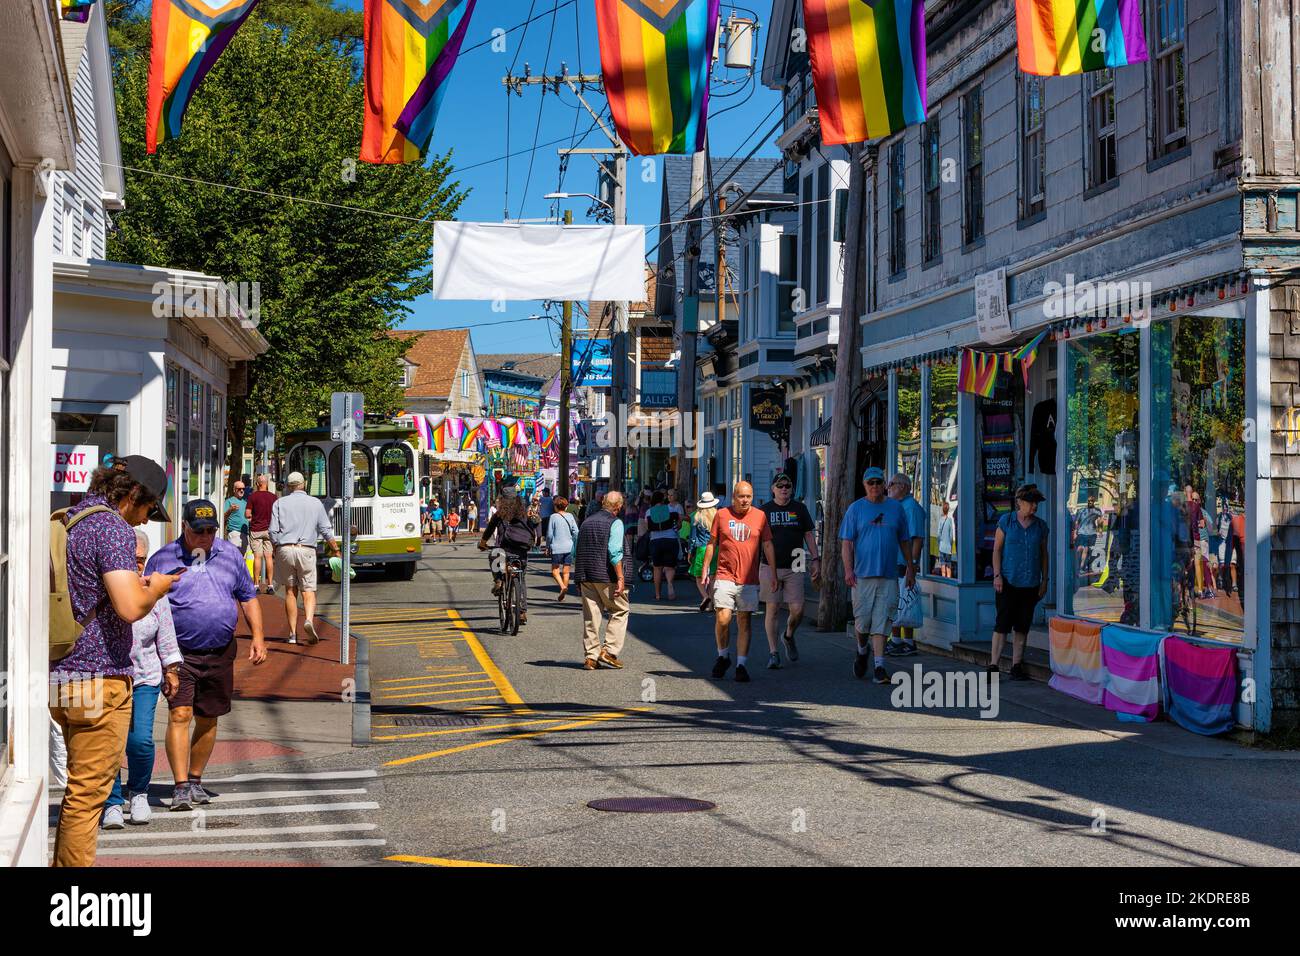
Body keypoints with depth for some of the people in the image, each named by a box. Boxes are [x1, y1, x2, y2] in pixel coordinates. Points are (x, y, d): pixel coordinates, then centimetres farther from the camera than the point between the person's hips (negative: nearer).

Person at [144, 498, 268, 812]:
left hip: (220, 653, 3)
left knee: (208, 720, 10)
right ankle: (181, 787, -12)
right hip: (180, 653, -3)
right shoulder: (163, 559, 0)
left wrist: (258, 637, 6)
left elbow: (248, 597, 16)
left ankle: (195, 779, 25)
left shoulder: (229, 556, 9)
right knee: (179, 715, -13)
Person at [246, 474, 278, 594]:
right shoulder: (273, 497, 1)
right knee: (269, 556, 3)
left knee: (257, 556, 0)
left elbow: (247, 514, -8)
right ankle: (270, 584, 1)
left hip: (255, 529, -2)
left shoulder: (253, 496, -6)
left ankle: (256, 584, -1)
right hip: (269, 529, 2)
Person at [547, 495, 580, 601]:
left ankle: (563, 587, -19)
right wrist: (575, 545, 15)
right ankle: (562, 594, 12)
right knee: (566, 571, 9)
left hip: (557, 547, -4)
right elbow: (576, 532, 3)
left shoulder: (553, 517, -6)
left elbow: (549, 534, -5)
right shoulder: (570, 516, 4)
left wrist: (548, 545, 8)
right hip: (569, 547, 4)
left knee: (555, 570, 4)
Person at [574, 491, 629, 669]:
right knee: (620, 611, 7)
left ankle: (590, 656, 7)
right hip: (606, 577, -6)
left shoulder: (587, 522, 15)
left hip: (585, 578, 6)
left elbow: (575, 552, 17)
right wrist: (620, 578, -15)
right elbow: (614, 552, -16)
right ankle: (609, 651, -2)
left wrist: (579, 577, 23)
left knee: (590, 616, 8)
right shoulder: (615, 523, -5)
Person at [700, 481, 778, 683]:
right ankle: (722, 656, 13)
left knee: (744, 621, 3)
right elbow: (711, 544, 10)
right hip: (724, 577, -1)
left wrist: (774, 574, 4)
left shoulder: (760, 516, 5)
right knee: (722, 619, -10)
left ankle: (741, 665, 7)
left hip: (749, 579, 1)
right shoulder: (721, 515, 4)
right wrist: (705, 570, 5)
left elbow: (767, 545, 8)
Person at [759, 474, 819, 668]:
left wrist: (816, 560, 3)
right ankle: (773, 652, 4)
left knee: (797, 610, -5)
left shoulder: (799, 509, 8)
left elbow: (809, 536, 12)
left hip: (794, 568, 1)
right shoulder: (764, 510, 5)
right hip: (770, 567, -1)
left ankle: (789, 636, 26)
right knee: (772, 609, -2)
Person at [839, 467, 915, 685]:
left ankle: (879, 667, -4)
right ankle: (862, 650, 30)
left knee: (881, 622, -3)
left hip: (889, 576, 1)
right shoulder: (855, 508, 4)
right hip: (862, 575, -1)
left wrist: (910, 569, 14)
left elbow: (904, 541, 16)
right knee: (862, 620, 1)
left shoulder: (895, 508, 11)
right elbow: (846, 542, 0)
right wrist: (848, 570, -10)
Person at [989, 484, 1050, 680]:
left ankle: (1016, 667, 12)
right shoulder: (1006, 521, -1)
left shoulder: (1040, 526, 7)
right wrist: (997, 575, -9)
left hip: (1030, 583, 3)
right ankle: (993, 666, -5)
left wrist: (1044, 580, 8)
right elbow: (997, 549, -1)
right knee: (1002, 624, -7)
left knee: (1022, 627, 6)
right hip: (1008, 582, -3)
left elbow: (1043, 554, 13)